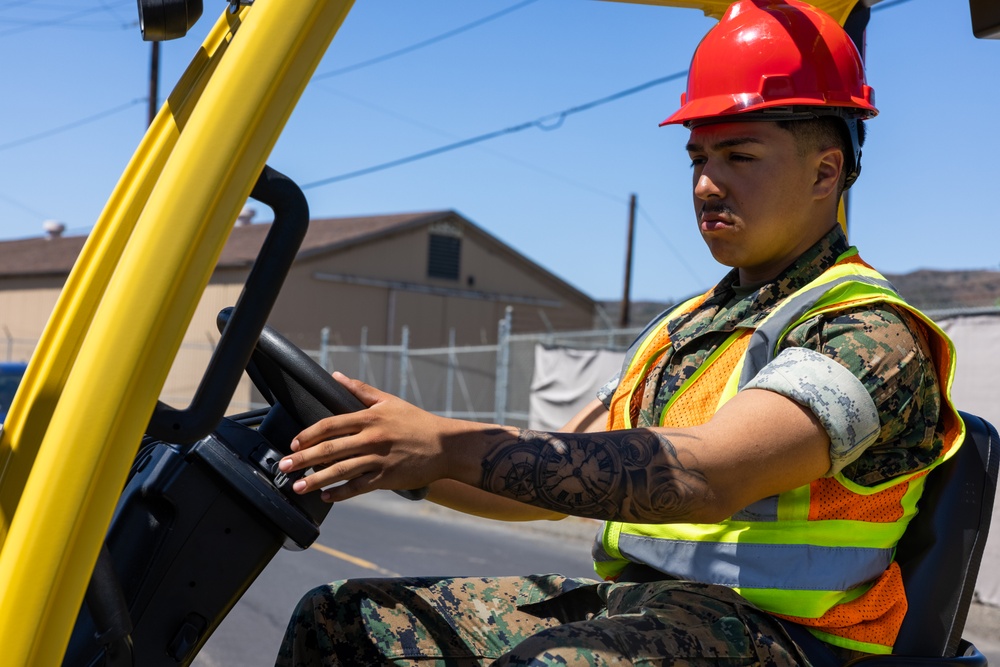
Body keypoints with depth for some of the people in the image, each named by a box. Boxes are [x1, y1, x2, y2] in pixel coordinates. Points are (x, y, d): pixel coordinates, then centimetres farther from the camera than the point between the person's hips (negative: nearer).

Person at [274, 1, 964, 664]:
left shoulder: (873, 334, -9)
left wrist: (452, 447, -31)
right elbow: (559, 477, 15)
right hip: (624, 600, 8)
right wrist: (382, 452, 0)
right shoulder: (682, 330, 19)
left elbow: (706, 475, -26)